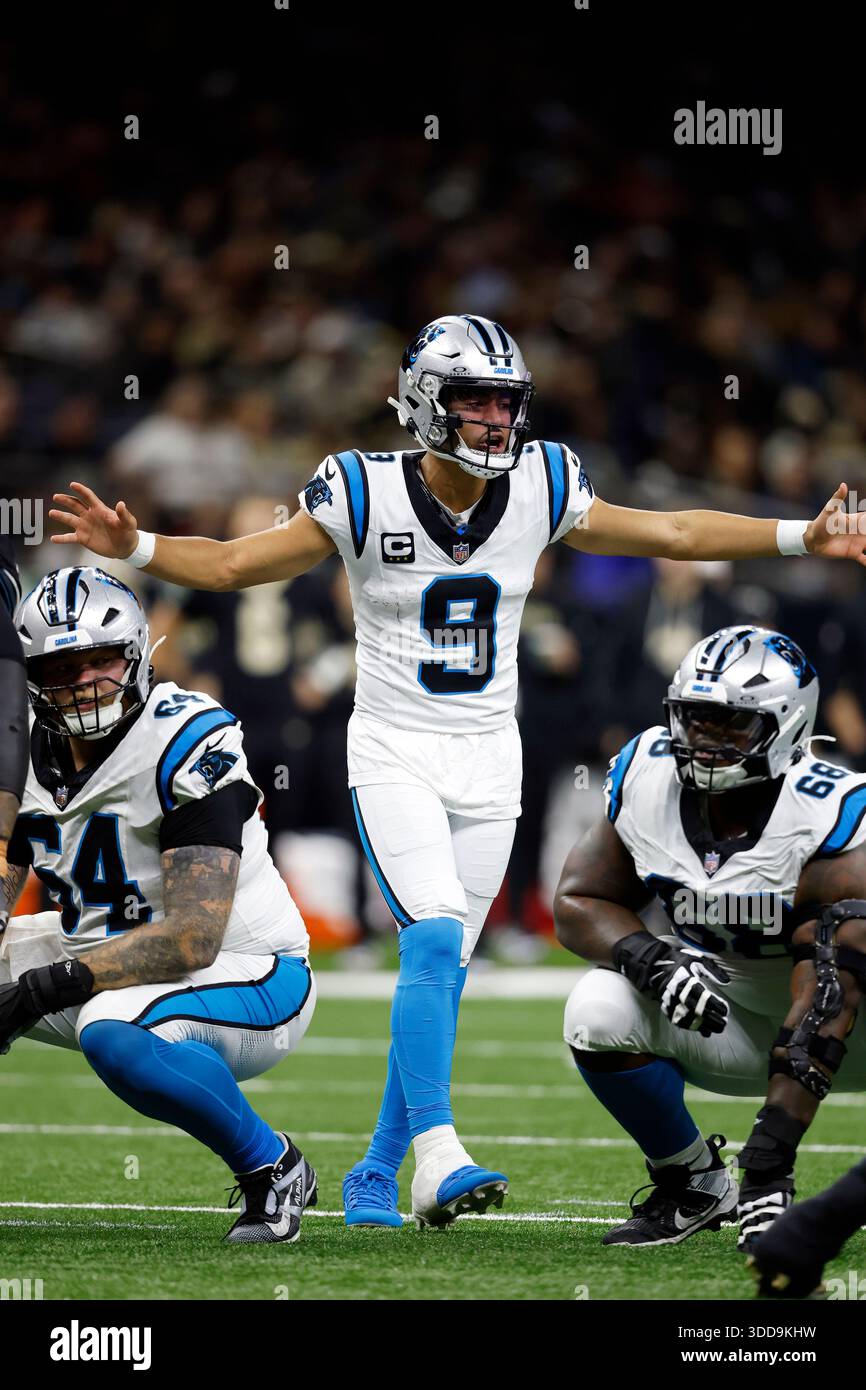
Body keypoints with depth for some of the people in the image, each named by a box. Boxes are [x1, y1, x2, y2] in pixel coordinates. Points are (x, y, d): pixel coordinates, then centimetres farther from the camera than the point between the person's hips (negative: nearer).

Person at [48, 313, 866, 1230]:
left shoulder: (539, 492, -1)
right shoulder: (367, 498, -11)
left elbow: (672, 534, 9)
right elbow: (233, 565, -6)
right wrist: (132, 546, -22)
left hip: (487, 761, 4)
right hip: (394, 753, -4)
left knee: (441, 972, 6)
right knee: (435, 942, -22)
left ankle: (376, 1174, 17)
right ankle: (436, 1158, -26)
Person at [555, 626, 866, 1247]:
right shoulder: (648, 778, -13)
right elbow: (579, 901, -3)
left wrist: (767, 1170, -40)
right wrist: (655, 962, -27)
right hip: (729, 1019, 4)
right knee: (598, 1010, -23)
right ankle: (695, 1187, 0)